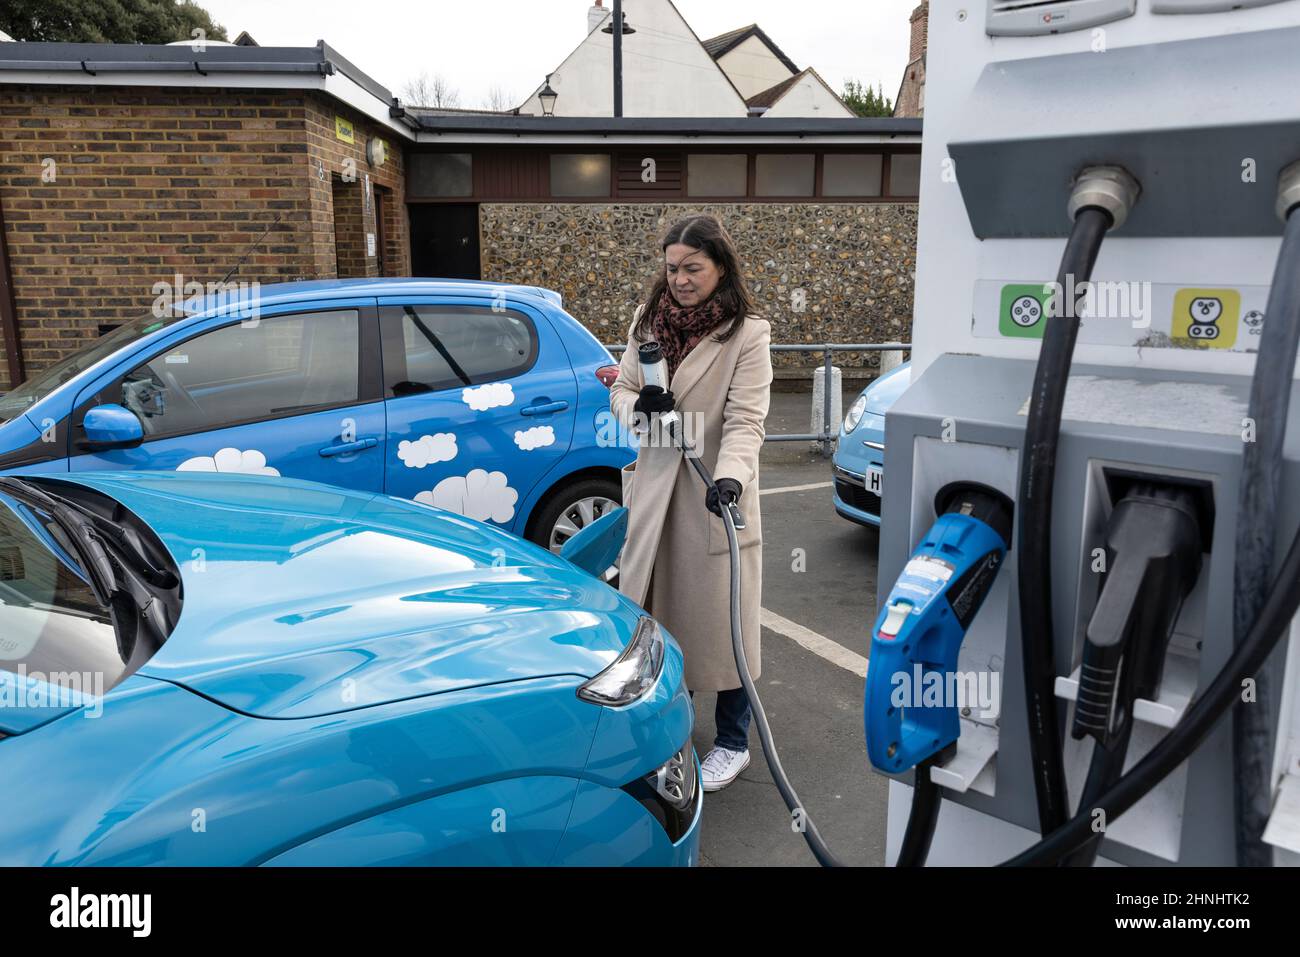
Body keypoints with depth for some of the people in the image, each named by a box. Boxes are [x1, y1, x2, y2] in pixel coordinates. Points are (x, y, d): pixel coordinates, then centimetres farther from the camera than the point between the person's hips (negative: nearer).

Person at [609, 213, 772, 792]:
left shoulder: (747, 334, -10)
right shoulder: (648, 321, 6)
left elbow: (745, 420, -17)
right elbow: (621, 390, 10)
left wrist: (730, 476, -35)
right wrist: (637, 404, -14)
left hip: (714, 494, -5)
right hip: (654, 487, 5)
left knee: (720, 617, 3)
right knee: (657, 608, 15)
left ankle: (733, 743, 21)